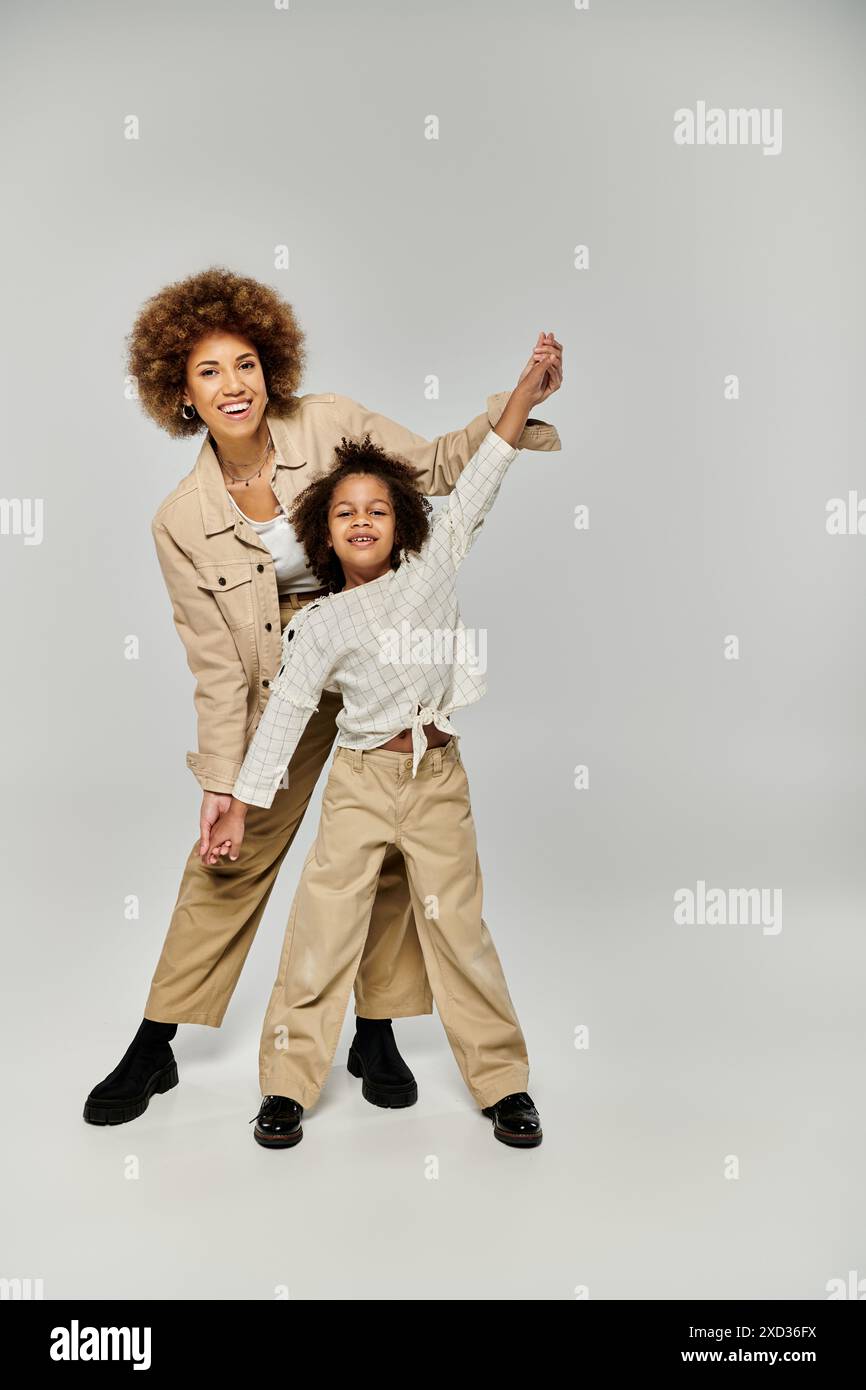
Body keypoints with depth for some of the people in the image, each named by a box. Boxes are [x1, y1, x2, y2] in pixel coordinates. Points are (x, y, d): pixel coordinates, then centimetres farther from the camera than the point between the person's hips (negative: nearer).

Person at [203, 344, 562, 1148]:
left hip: (438, 776, 1)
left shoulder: (434, 567, 1)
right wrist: (237, 809, -4)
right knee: (323, 923, 0)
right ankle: (289, 1082, 15)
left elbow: (474, 490, -2)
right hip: (361, 779, 0)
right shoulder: (320, 626, -2)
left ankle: (503, 1081, 19)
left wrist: (525, 394, -8)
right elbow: (283, 715, -2)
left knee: (458, 924, 6)